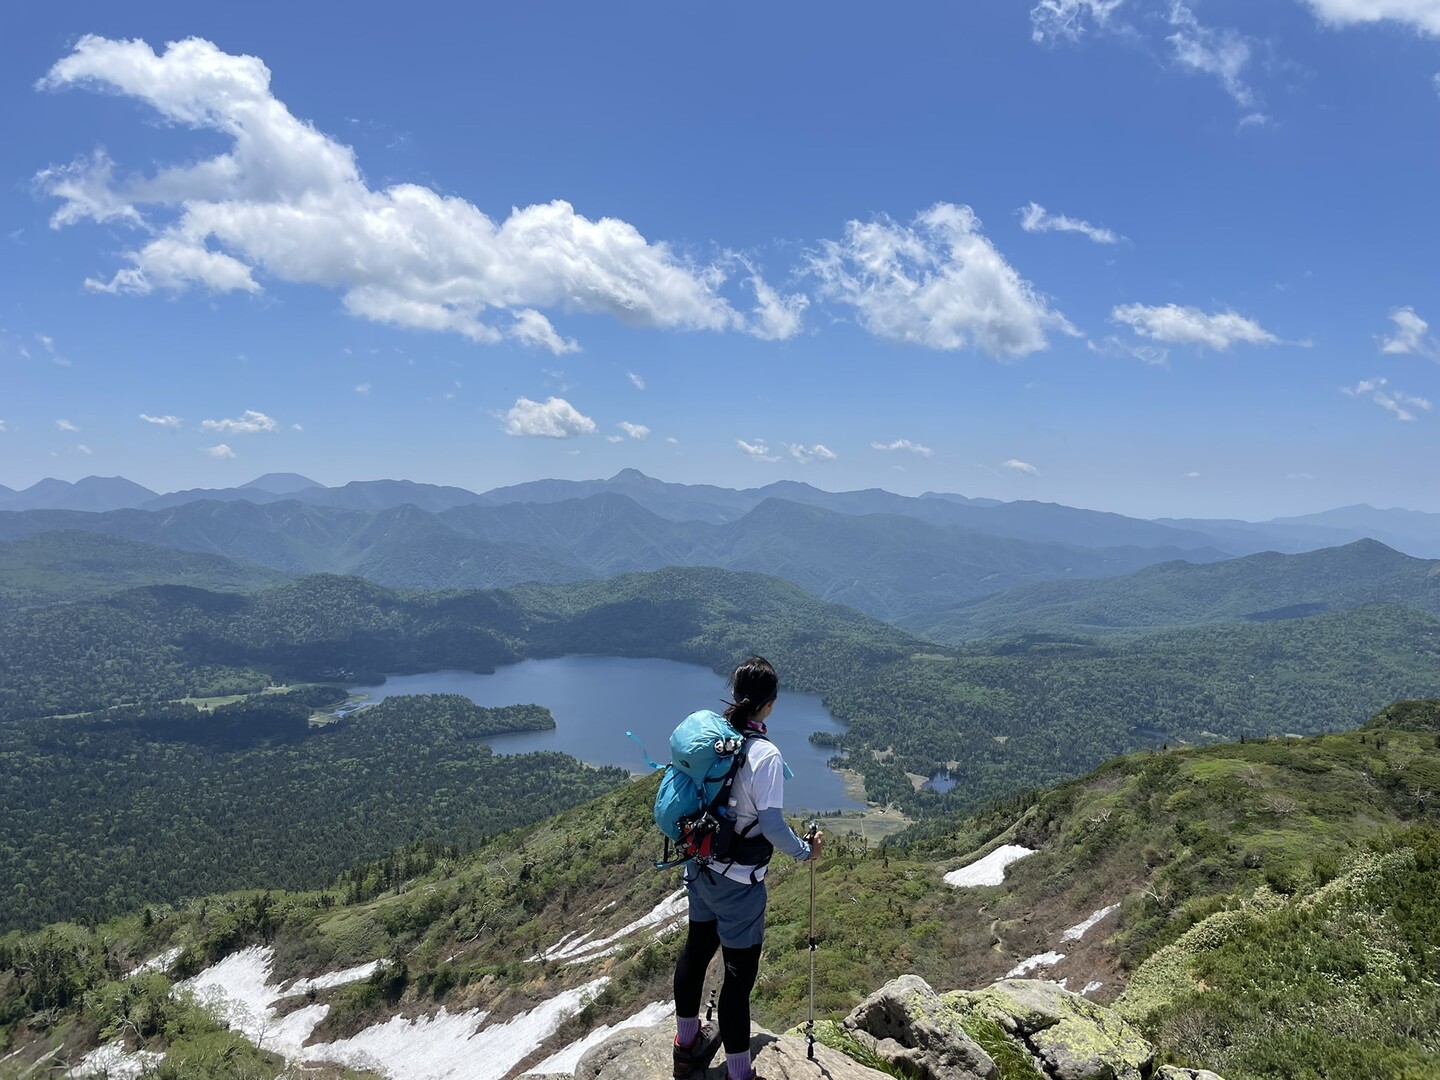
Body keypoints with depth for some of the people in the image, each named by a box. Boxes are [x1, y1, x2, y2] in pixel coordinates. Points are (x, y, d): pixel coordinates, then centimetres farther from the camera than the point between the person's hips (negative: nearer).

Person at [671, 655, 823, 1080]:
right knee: (740, 970, 5)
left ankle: (687, 1043, 42)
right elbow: (772, 825, -23)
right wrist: (805, 850, -6)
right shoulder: (764, 755, -24)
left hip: (700, 866, 7)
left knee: (696, 947, 22)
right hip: (739, 881, -7)